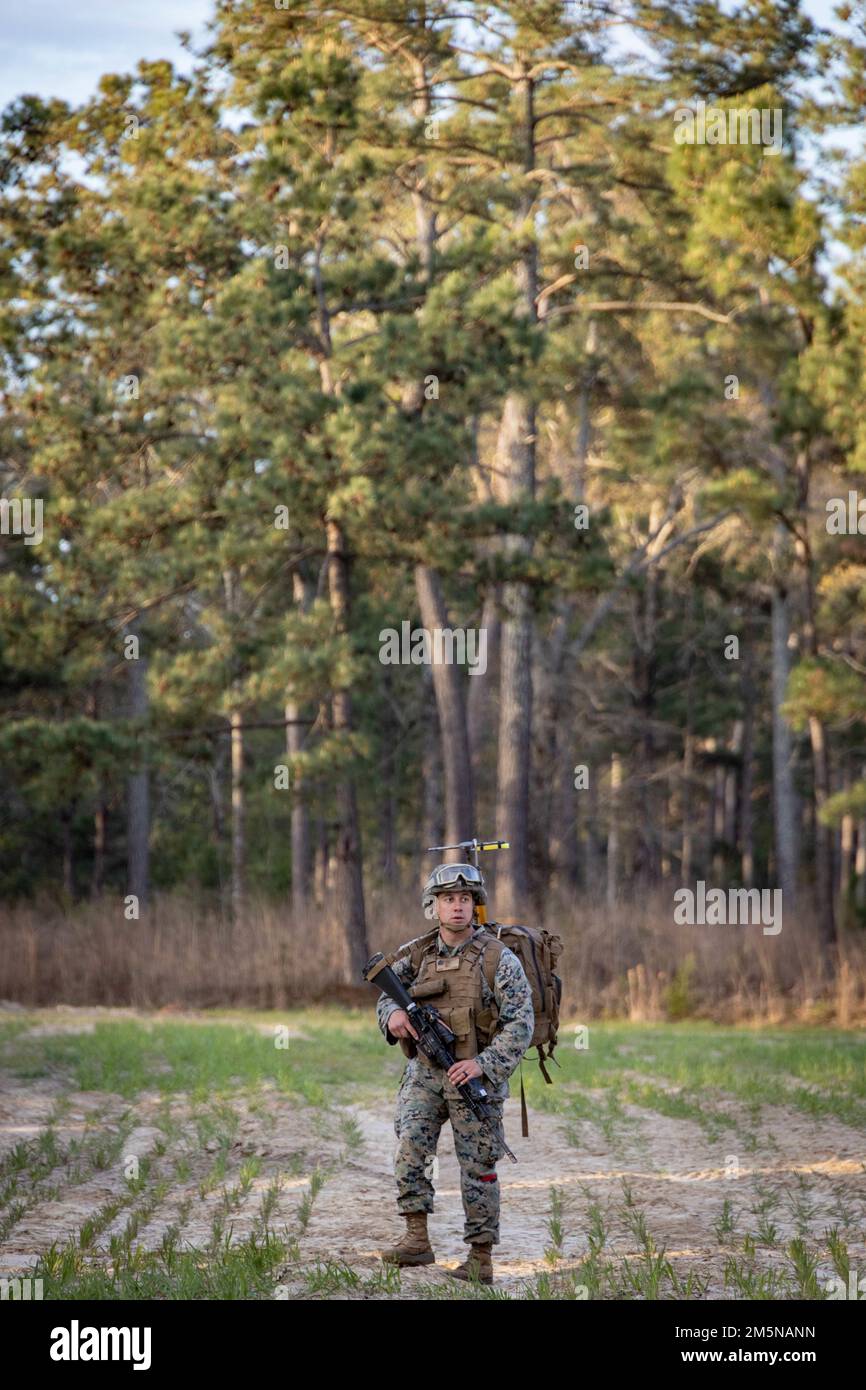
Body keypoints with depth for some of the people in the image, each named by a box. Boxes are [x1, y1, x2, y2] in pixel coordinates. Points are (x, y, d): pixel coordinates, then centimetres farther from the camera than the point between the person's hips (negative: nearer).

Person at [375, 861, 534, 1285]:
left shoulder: (498, 958, -8)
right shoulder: (416, 955, 4)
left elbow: (521, 1024, -10)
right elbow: (386, 997, 12)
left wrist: (483, 1063, -21)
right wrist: (393, 1014, -13)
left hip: (476, 1076, -3)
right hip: (424, 1073, 3)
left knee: (478, 1168, 3)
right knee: (409, 1150, -15)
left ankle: (481, 1258, 10)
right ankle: (417, 1239, -11)